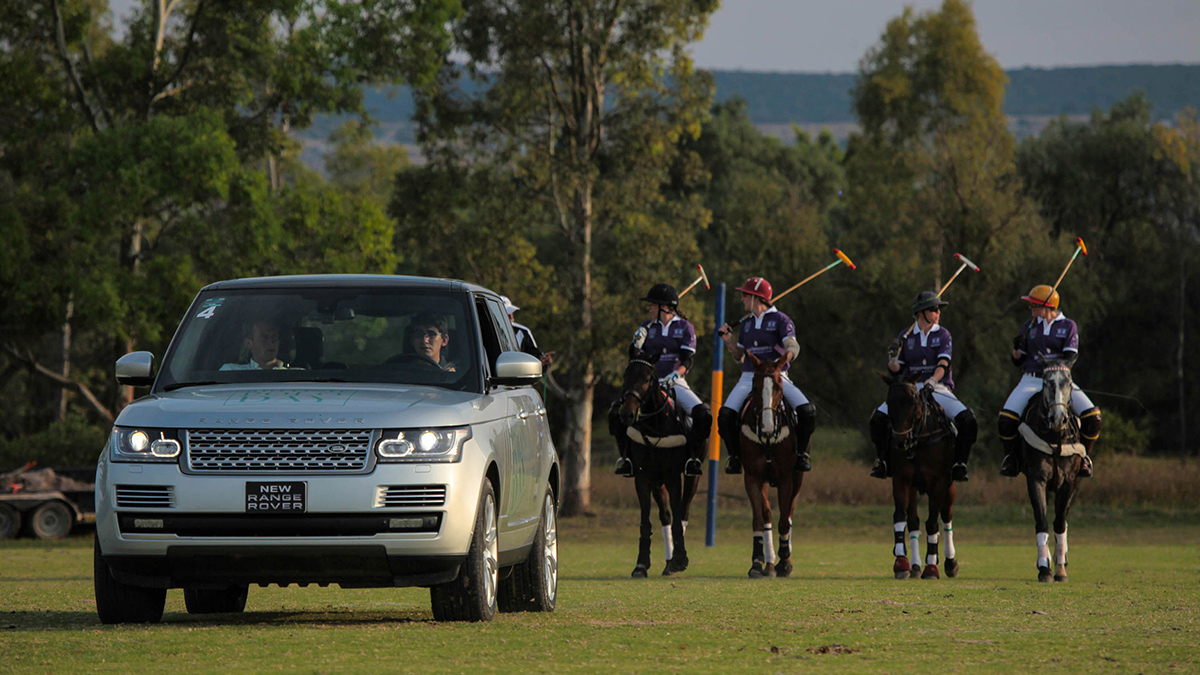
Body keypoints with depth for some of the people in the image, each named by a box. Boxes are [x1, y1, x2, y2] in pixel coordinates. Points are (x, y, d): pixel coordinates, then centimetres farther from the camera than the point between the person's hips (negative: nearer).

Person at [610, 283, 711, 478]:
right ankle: (625, 454, -10)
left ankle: (693, 457, -15)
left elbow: (687, 360, -6)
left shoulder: (685, 327, 4)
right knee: (616, 411, -21)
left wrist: (675, 375, -24)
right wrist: (637, 342, -9)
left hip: (676, 383, -2)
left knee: (703, 414, -28)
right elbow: (635, 358, 11)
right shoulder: (647, 327, 13)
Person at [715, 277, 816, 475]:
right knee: (725, 414, -21)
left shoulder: (780, 320, 0)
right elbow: (739, 356, 23)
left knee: (807, 411, -23)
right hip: (749, 377, 3)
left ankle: (801, 453, -4)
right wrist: (728, 341, 5)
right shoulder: (746, 323, 16)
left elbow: (792, 347, -13)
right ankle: (735, 455, -5)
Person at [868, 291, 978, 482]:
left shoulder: (943, 335, 4)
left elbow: (943, 365, -10)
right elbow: (895, 369, 8)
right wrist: (893, 357, -15)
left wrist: (932, 381, -30)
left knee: (967, 420, -26)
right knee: (879, 418, -20)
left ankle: (959, 463, -13)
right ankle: (882, 460, -3)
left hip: (939, 389, -1)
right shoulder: (906, 336, 8)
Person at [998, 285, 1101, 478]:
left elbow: (1071, 355, -8)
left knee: (1092, 416, -20)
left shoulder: (1068, 326, 4)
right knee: (1006, 418, -23)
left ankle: (1083, 457, 1)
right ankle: (1011, 458, 0)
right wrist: (1017, 348, -7)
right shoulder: (1029, 326, 12)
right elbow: (1018, 360, 15)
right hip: (1031, 380, 1)